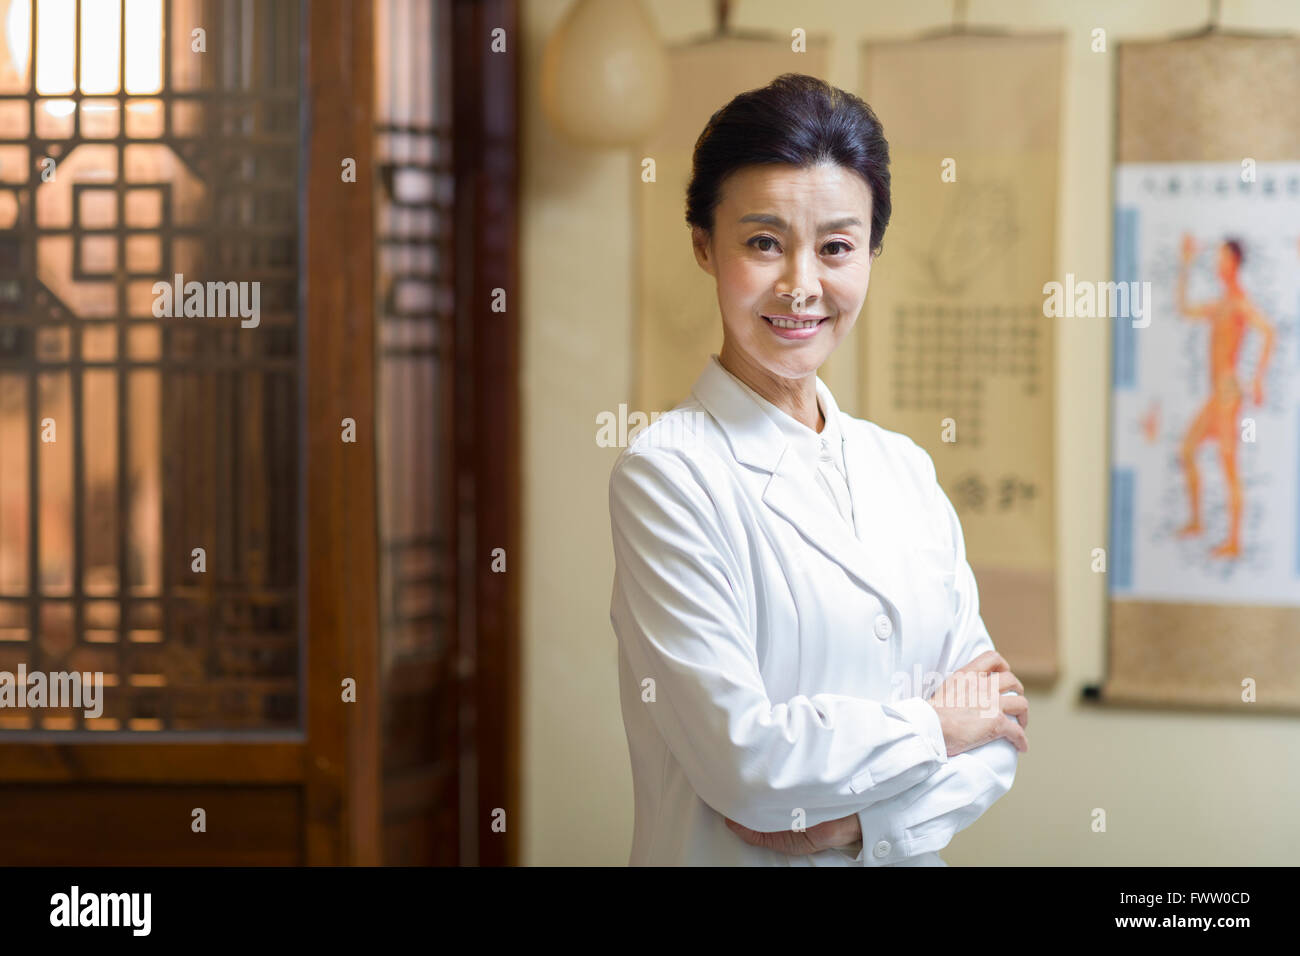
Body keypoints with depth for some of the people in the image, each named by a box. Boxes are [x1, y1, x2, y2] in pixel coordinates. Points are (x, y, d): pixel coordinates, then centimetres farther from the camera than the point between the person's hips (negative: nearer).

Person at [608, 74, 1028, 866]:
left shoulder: (905, 469, 2)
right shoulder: (666, 474, -15)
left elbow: (995, 734, 0)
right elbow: (742, 757, -23)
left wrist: (860, 818, -16)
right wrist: (933, 725, -10)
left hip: (902, 855, 5)